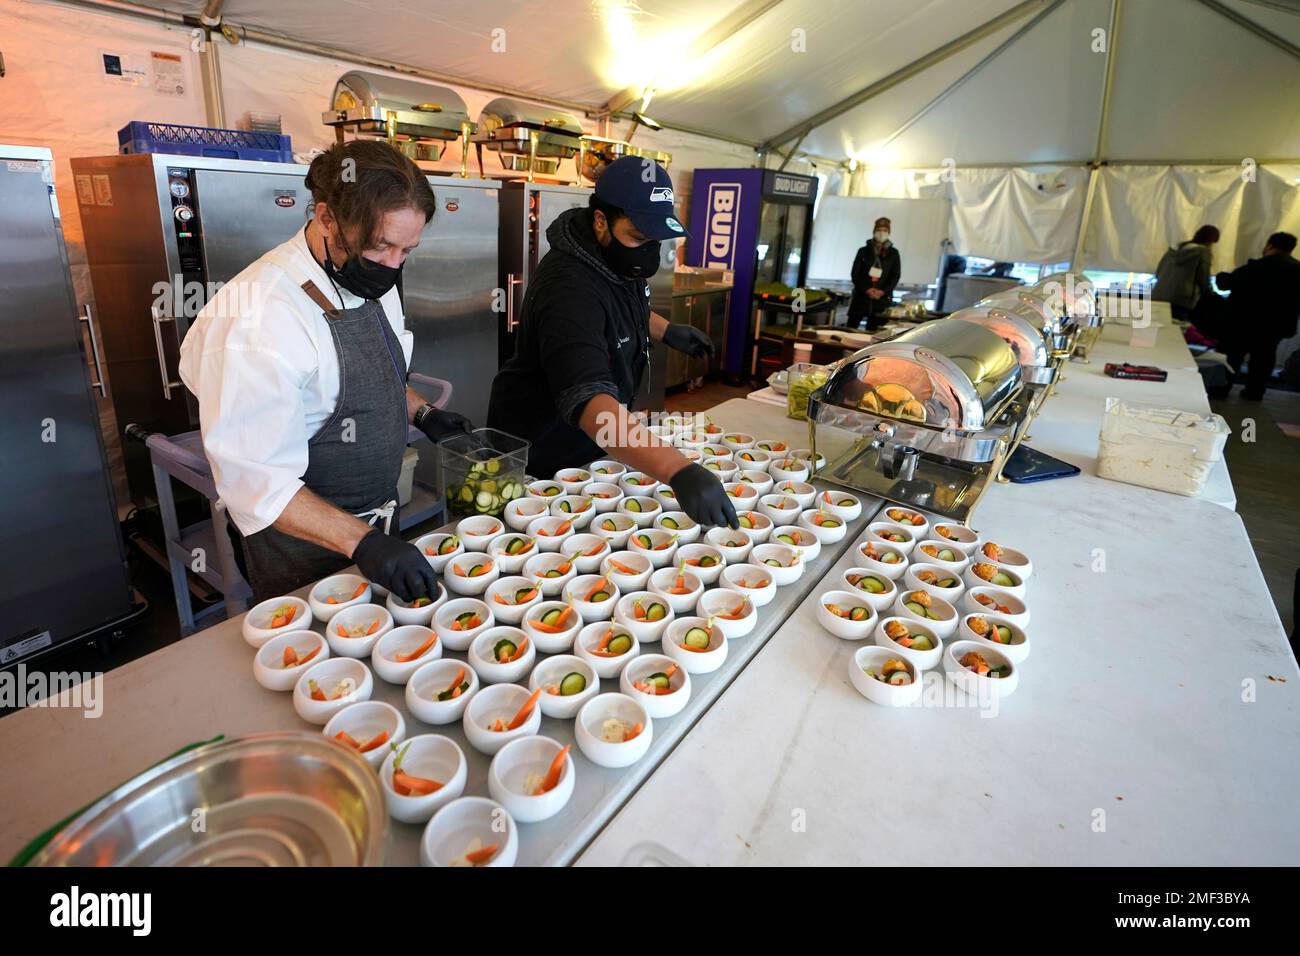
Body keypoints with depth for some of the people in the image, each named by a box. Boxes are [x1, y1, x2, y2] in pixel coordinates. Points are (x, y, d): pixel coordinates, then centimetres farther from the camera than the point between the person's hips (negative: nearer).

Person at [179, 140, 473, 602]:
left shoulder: (373, 281, -2)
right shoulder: (257, 317, -28)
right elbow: (258, 481, -28)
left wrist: (421, 413, -1)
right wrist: (360, 542, -35)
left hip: (376, 524, 8)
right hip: (304, 545, -7)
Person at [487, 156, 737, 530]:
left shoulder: (618, 257, -5)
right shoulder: (569, 288, -34)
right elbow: (590, 398, -49)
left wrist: (667, 331, 4)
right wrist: (679, 472, -60)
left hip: (593, 444, 8)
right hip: (542, 458, -8)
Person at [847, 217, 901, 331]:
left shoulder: (893, 253, 10)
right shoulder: (864, 251, 8)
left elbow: (896, 276, 6)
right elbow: (855, 273, 2)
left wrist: (883, 291, -10)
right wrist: (866, 289, -11)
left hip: (882, 299, 0)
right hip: (861, 296, 0)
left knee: (873, 332, 0)